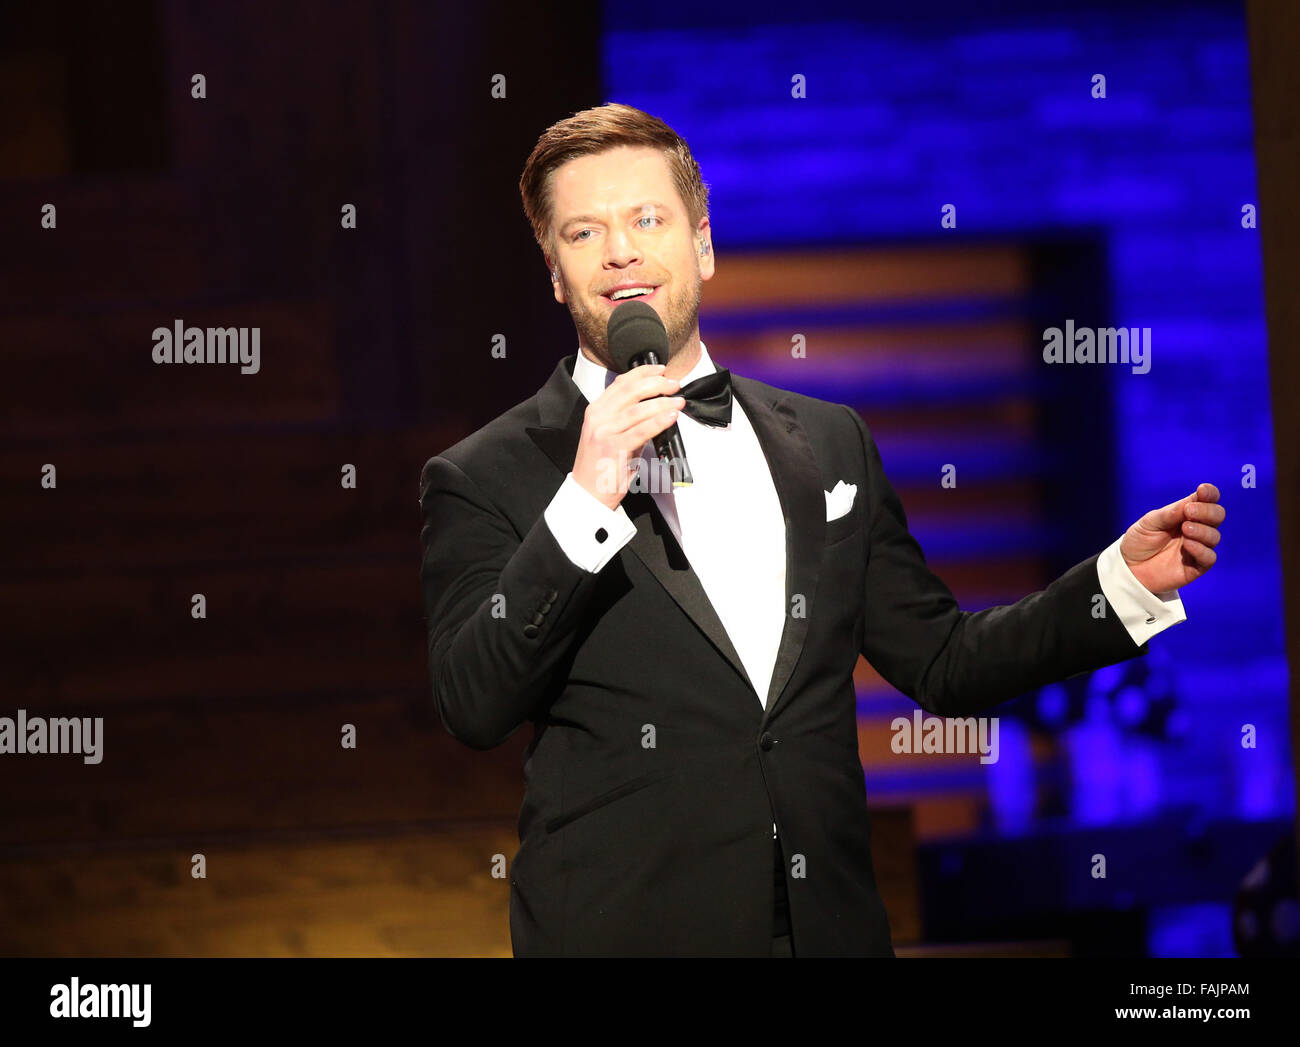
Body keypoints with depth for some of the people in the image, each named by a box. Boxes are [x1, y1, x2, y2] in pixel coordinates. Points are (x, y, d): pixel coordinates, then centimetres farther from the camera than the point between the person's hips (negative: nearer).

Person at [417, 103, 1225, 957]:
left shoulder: (830, 443, 11)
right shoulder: (484, 478, -1)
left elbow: (941, 664, 14)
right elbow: (474, 709, -14)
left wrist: (1125, 581, 4)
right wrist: (585, 503, -21)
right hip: (620, 931, -3)